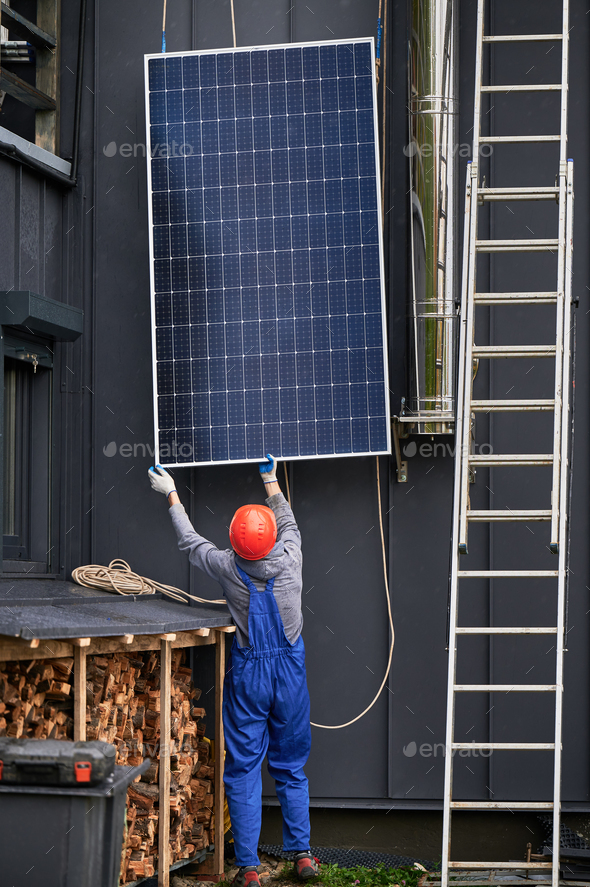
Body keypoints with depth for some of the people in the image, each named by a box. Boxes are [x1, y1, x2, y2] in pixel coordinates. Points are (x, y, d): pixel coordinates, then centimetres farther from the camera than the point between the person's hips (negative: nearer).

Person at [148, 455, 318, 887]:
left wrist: (171, 494, 18)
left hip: (248, 673, -2)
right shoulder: (289, 558, -11)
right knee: (291, 768, 13)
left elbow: (190, 540, 4)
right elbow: (288, 521, 12)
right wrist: (271, 480, 26)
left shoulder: (228, 567, -15)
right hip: (291, 669, 2)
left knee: (243, 770, 4)